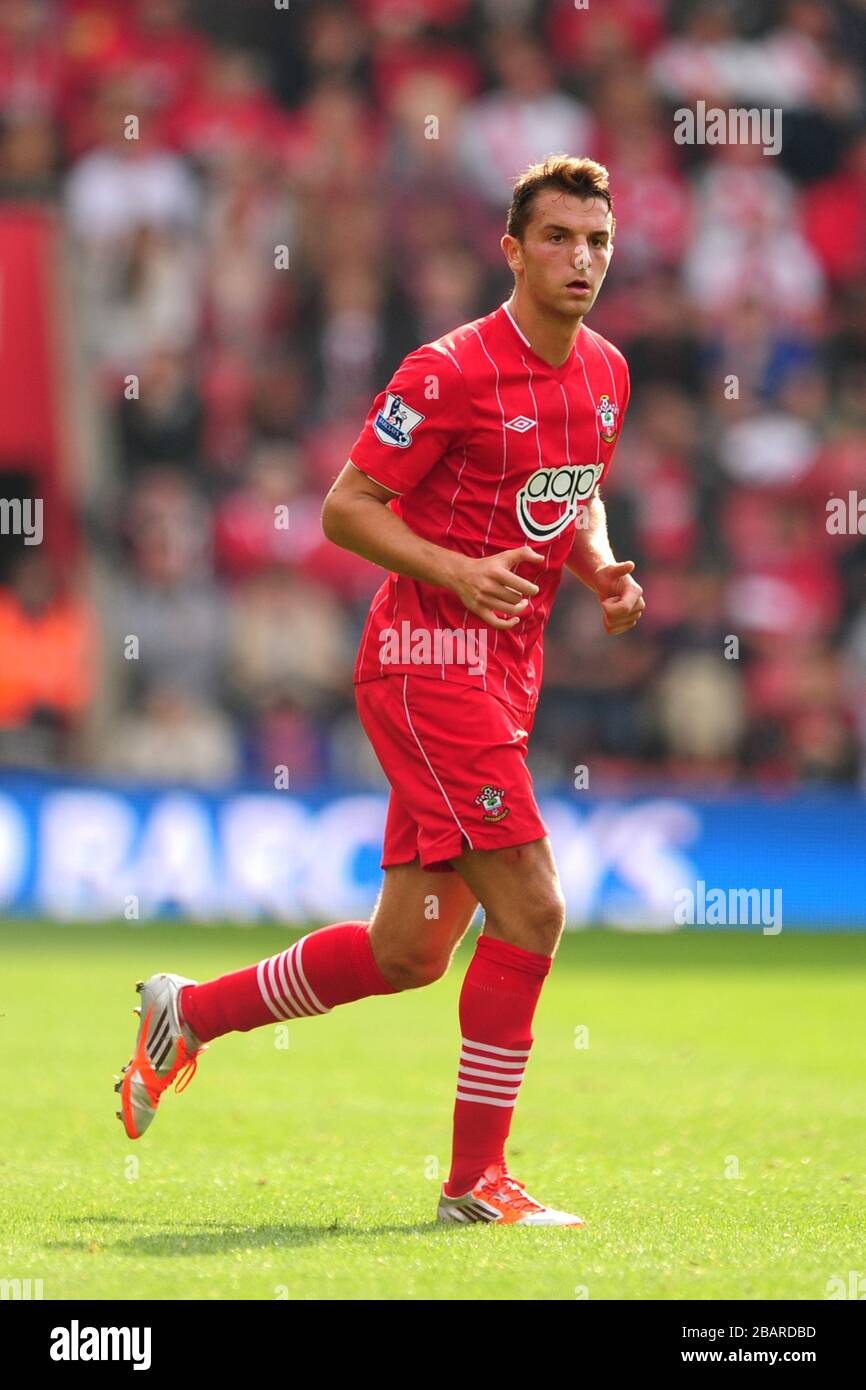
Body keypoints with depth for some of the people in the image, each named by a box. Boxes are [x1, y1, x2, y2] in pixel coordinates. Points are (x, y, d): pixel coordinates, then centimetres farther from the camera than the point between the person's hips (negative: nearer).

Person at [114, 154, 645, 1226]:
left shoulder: (605, 373, 10)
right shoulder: (451, 370, -14)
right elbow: (344, 508, -10)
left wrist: (603, 570, 5)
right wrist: (458, 571, -24)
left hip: (504, 674, 8)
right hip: (428, 659, -8)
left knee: (408, 953, 9)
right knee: (532, 908, -15)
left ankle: (190, 1013, 29)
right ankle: (476, 1176, -5)